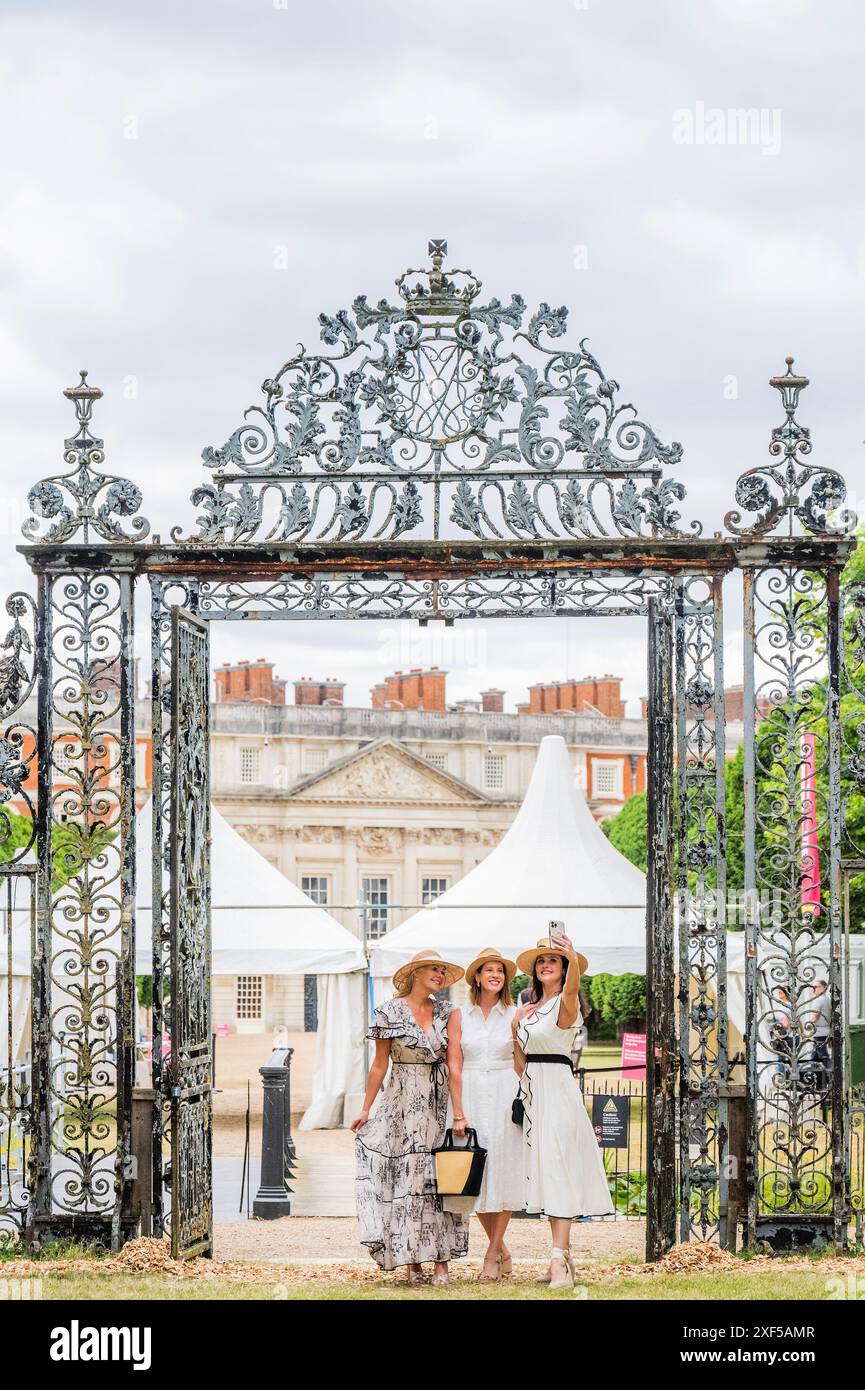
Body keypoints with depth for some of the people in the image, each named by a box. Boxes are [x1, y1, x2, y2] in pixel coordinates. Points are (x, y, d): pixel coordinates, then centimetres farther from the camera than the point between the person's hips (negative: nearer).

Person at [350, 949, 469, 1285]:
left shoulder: (445, 1012, 8)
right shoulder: (390, 1012, 0)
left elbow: (452, 1062, 5)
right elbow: (380, 1064, 3)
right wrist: (366, 1108, 1)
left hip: (439, 1103, 2)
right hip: (403, 1104, -2)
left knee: (439, 1180, -3)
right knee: (405, 1180, -3)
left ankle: (441, 1262, -3)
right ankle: (413, 1262, 3)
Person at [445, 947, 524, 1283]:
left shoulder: (515, 1016, 5)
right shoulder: (459, 1016, 4)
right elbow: (454, 1067, 0)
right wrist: (459, 1114, -7)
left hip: (506, 1097, 0)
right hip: (470, 1095, 1)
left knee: (504, 1171, -4)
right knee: (474, 1175, 1)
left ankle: (492, 1255, 5)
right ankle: (502, 1251, 18)